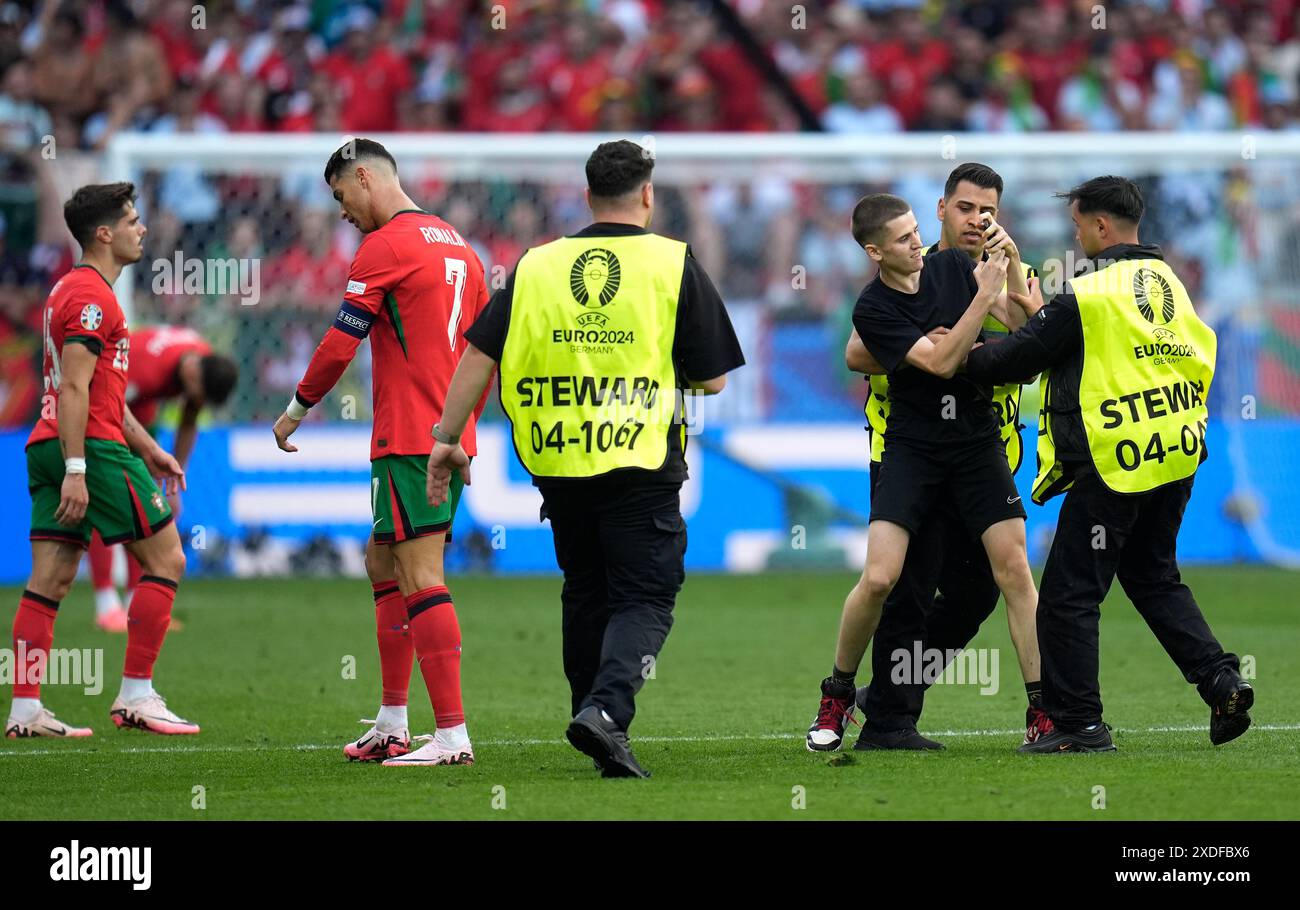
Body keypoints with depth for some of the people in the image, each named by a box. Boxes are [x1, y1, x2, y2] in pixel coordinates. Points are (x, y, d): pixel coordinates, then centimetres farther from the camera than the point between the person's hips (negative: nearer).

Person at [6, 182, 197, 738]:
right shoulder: (92, 297, -11)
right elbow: (74, 389, -18)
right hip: (90, 449, -10)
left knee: (51, 579, 5)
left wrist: (146, 447, 29)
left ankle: (25, 709, 0)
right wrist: (76, 471, -22)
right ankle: (136, 696, -4)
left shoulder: (72, 290, 22)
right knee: (166, 560, -3)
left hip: (49, 448, 10)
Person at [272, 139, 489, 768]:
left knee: (420, 579, -11)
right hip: (452, 438, 9)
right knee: (382, 563, 17)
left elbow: (340, 344, -10)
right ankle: (391, 727, 19)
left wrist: (295, 411, 3)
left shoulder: (387, 245, -10)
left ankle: (452, 735, -17)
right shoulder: (454, 243, 17)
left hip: (409, 439, -9)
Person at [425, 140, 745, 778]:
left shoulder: (536, 266, 5)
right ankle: (607, 709, -23)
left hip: (558, 468, 3)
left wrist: (447, 438, 7)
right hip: (641, 465, -3)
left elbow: (478, 355, 2)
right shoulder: (674, 264, -1)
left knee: (585, 594, 18)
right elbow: (713, 380, 0)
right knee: (644, 600, -1)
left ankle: (592, 722, 21)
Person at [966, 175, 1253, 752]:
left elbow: (1017, 356, -8)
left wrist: (963, 358, 8)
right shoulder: (1169, 284, 11)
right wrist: (1045, 314, 26)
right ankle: (1221, 682, 8)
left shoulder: (1090, 296, -13)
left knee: (1069, 592, 1)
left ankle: (1077, 721, 1)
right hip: (1175, 460, 8)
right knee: (1155, 579, 22)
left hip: (1112, 467, -8)